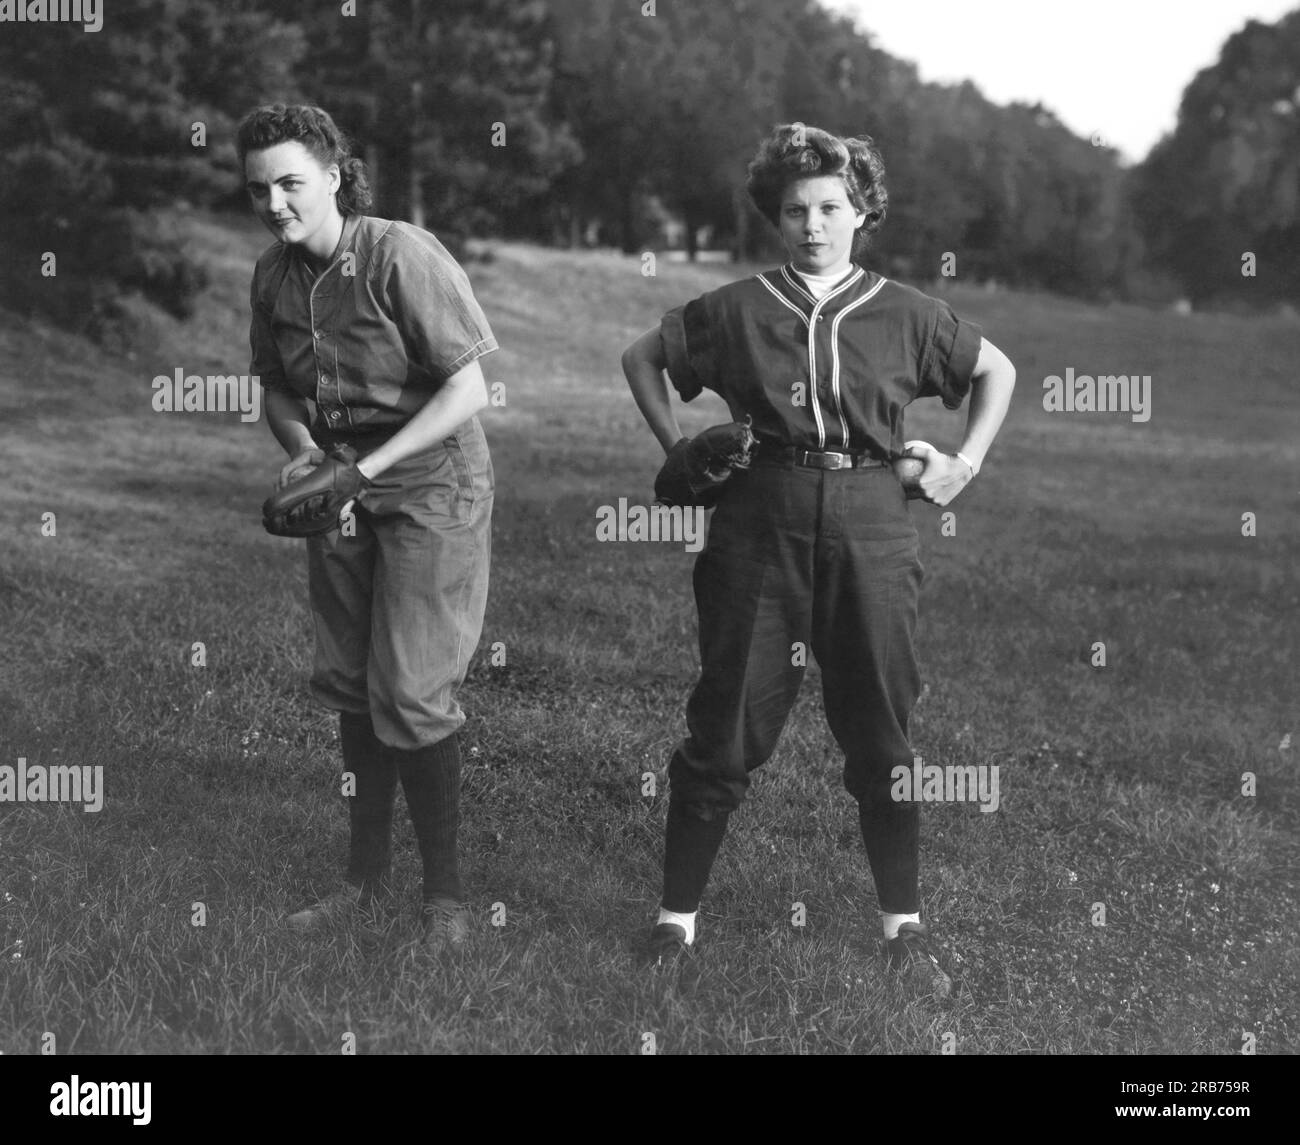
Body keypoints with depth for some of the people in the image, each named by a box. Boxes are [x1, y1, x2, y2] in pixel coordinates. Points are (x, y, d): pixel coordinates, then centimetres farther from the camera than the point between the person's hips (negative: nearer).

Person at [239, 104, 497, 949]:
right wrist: (303, 450, -9)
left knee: (412, 691, -9)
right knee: (352, 685, 10)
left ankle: (446, 892, 6)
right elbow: (278, 391, 14)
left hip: (432, 481, -6)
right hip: (342, 490, 6)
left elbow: (468, 388, -19)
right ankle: (368, 875, 23)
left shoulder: (402, 256, -18)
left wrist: (366, 467, -23)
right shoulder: (275, 275, 2)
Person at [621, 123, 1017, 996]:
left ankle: (906, 929, 16)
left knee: (881, 736, 6)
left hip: (872, 530, 1)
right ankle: (678, 919, 11)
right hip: (761, 528, -1)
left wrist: (966, 463, 8)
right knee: (726, 732, 1)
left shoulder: (903, 315, 6)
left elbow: (996, 370, 19)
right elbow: (641, 357, 17)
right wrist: (678, 450, 7)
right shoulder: (738, 310, 4)